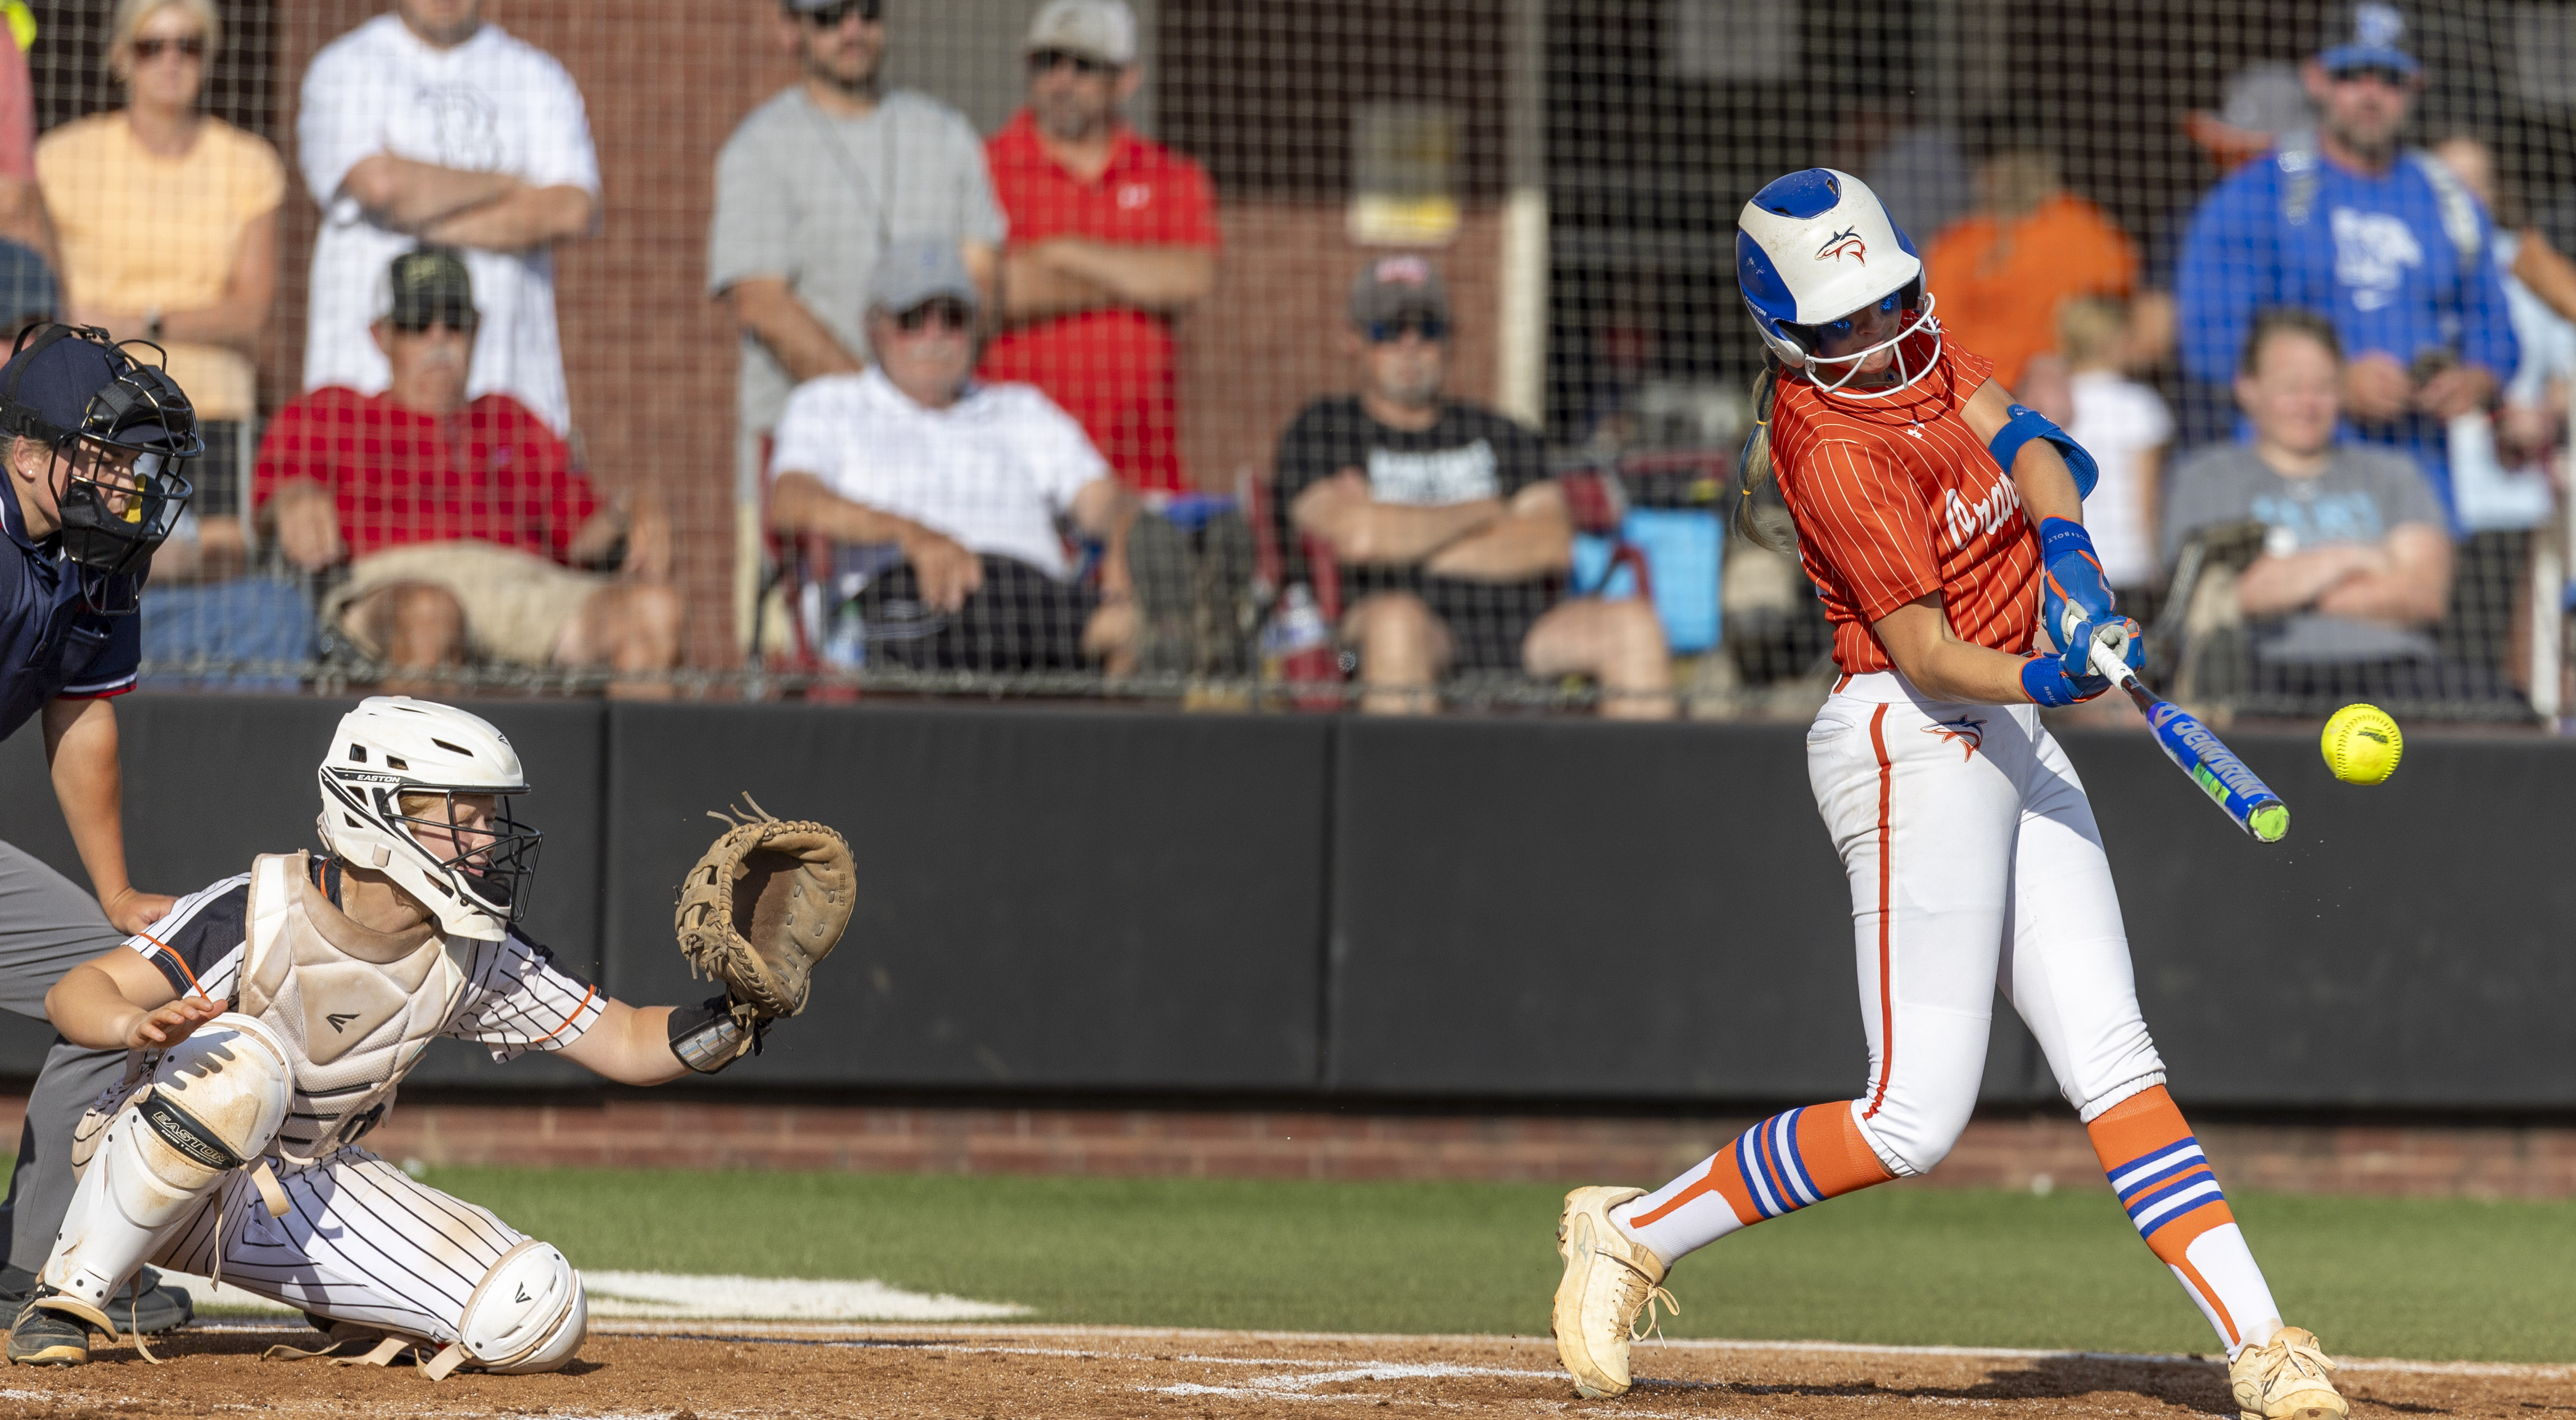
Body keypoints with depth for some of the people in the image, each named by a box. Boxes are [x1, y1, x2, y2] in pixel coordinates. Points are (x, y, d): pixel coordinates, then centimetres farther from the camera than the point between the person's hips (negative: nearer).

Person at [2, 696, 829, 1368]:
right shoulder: (258, 913, -24)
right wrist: (137, 1026, -52)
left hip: (309, 1190, 5)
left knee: (538, 1316, -16)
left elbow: (627, 1046, -2)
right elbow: (76, 995, -28)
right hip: (162, 1176, -4)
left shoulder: (477, 960, -8)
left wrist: (739, 1020, -21)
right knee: (242, 1056, -40)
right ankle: (71, 1292, -24)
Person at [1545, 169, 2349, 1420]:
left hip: (2007, 748, 9)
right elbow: (1926, 657, -22)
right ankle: (1634, 1233, 6)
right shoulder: (1838, 454, -20)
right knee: (1914, 1119, -9)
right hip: (1917, 744, -9)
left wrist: (2066, 552, -20)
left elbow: (2023, 446, -1)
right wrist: (2041, 681, -39)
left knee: (2113, 1060, 2)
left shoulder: (1911, 349, 7)